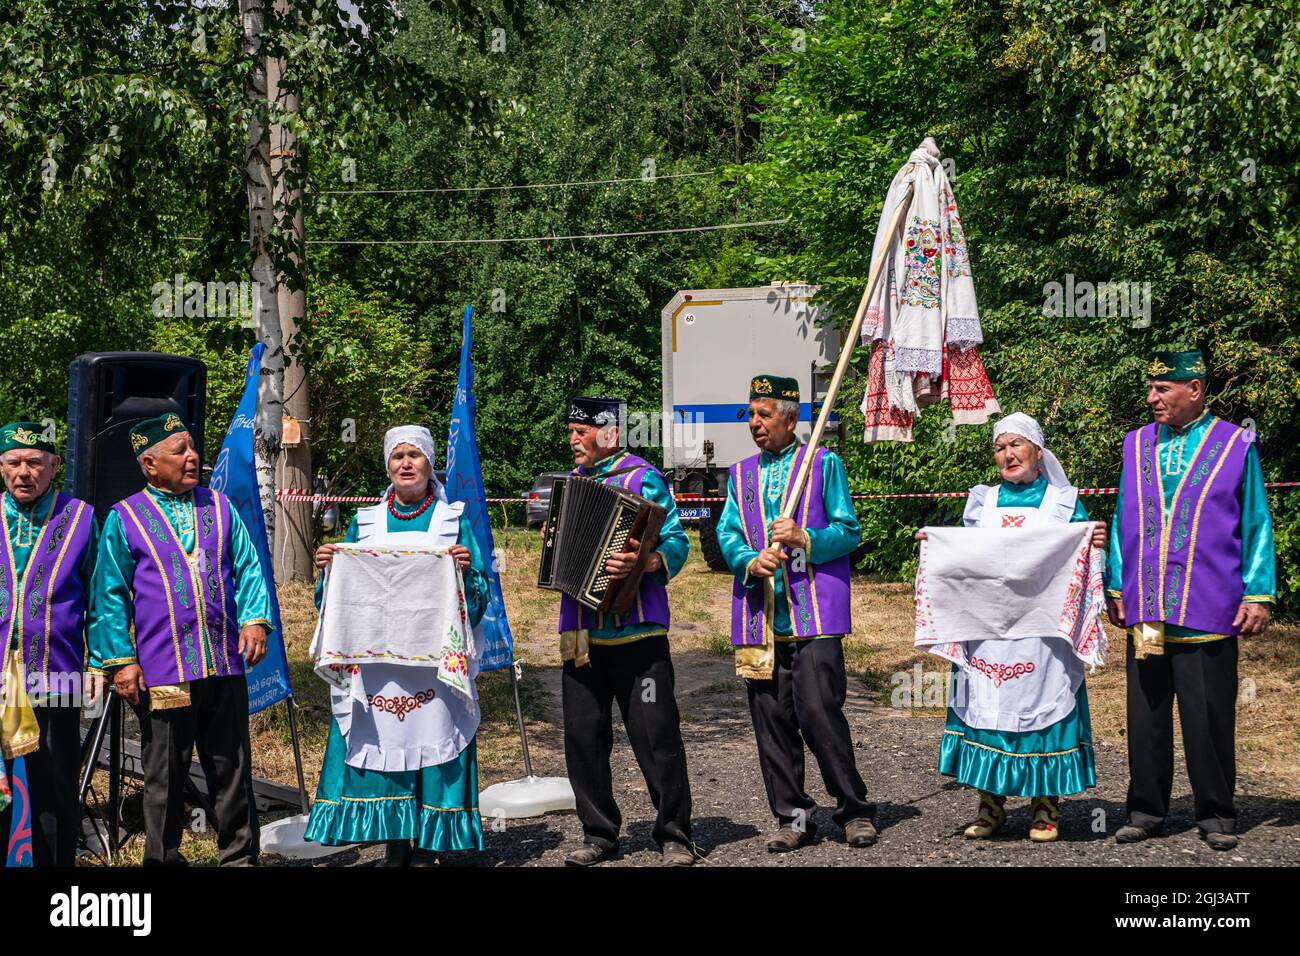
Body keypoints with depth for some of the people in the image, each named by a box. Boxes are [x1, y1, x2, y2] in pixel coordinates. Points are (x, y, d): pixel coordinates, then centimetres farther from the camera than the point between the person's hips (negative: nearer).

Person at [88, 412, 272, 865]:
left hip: (224, 666, 3)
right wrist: (120, 659, -6)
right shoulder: (124, 518, 2)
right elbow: (110, 597, 0)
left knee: (232, 769, 9)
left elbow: (248, 568, 10)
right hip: (160, 672, -3)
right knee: (166, 778, 6)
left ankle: (239, 857, 20)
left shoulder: (220, 506, 11)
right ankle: (163, 859, 19)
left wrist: (255, 619, -6)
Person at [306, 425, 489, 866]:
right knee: (380, 743, -2)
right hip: (375, 661, 2)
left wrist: (467, 569, -16)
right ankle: (394, 845, 9)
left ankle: (427, 846, 6)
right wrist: (327, 566, -3)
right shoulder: (366, 522, 13)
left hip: (434, 660, -2)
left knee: (430, 743, -4)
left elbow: (480, 595, 3)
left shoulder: (454, 519, 7)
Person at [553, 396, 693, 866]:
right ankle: (599, 833, 20)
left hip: (635, 632, -6)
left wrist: (647, 562, -29)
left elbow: (676, 542, -11)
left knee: (656, 734, -3)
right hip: (580, 631, 6)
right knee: (583, 734, 8)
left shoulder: (642, 478, -5)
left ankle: (674, 836, 8)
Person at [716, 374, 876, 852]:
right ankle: (792, 817, 16)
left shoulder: (824, 463, 5)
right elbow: (727, 534, 10)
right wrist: (751, 561, -11)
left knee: (819, 712, -11)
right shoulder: (741, 474, 17)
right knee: (771, 719, 4)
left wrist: (804, 539, -15)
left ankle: (855, 811, 5)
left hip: (814, 613, -4)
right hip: (760, 616, 4)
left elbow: (848, 532, 2)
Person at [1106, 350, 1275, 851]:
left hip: (1208, 611, -3)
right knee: (1146, 714, 7)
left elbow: (1257, 525, 2)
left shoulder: (1236, 444, 1)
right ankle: (1146, 810, 18)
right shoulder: (1136, 444, 11)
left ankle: (1216, 815, 15)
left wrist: (1257, 595, -4)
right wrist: (1115, 586, 9)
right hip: (1144, 611, 3)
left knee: (1209, 716, 2)